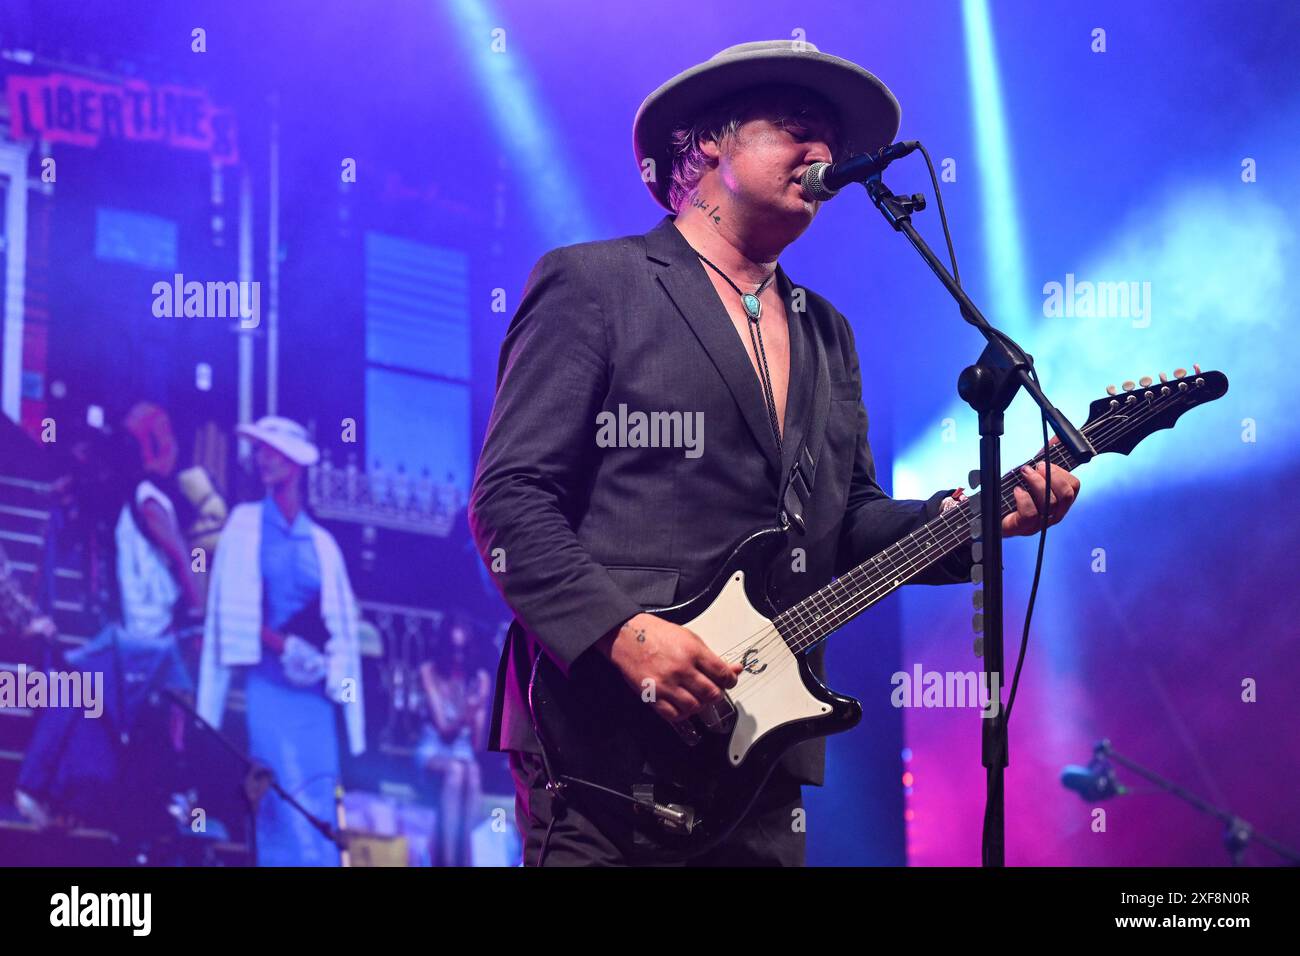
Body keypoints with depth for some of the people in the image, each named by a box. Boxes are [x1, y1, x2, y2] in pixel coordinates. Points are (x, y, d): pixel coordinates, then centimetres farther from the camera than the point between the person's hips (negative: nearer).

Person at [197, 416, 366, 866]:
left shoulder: (322, 542, 15)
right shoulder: (244, 523, 7)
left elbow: (343, 624, 11)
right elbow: (231, 611, -1)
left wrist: (339, 671, -7)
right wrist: (283, 645, -14)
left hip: (315, 691, 4)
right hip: (269, 685, -4)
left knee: (320, 817, -2)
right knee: (292, 811, -15)